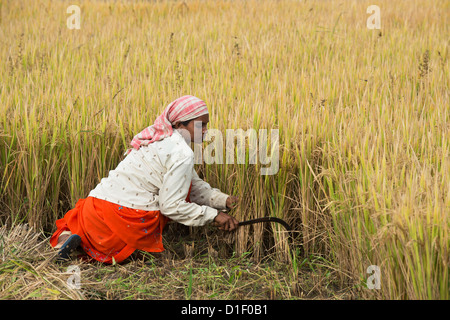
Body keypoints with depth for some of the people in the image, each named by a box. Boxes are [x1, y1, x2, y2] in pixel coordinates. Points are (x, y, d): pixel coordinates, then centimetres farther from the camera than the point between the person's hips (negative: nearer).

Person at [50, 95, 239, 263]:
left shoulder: (165, 140, 18)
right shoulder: (182, 154, -13)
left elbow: (195, 185, 22)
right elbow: (171, 206, -14)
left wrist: (224, 200, 11)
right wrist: (213, 216, -7)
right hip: (126, 214, -9)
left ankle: (67, 235, 2)